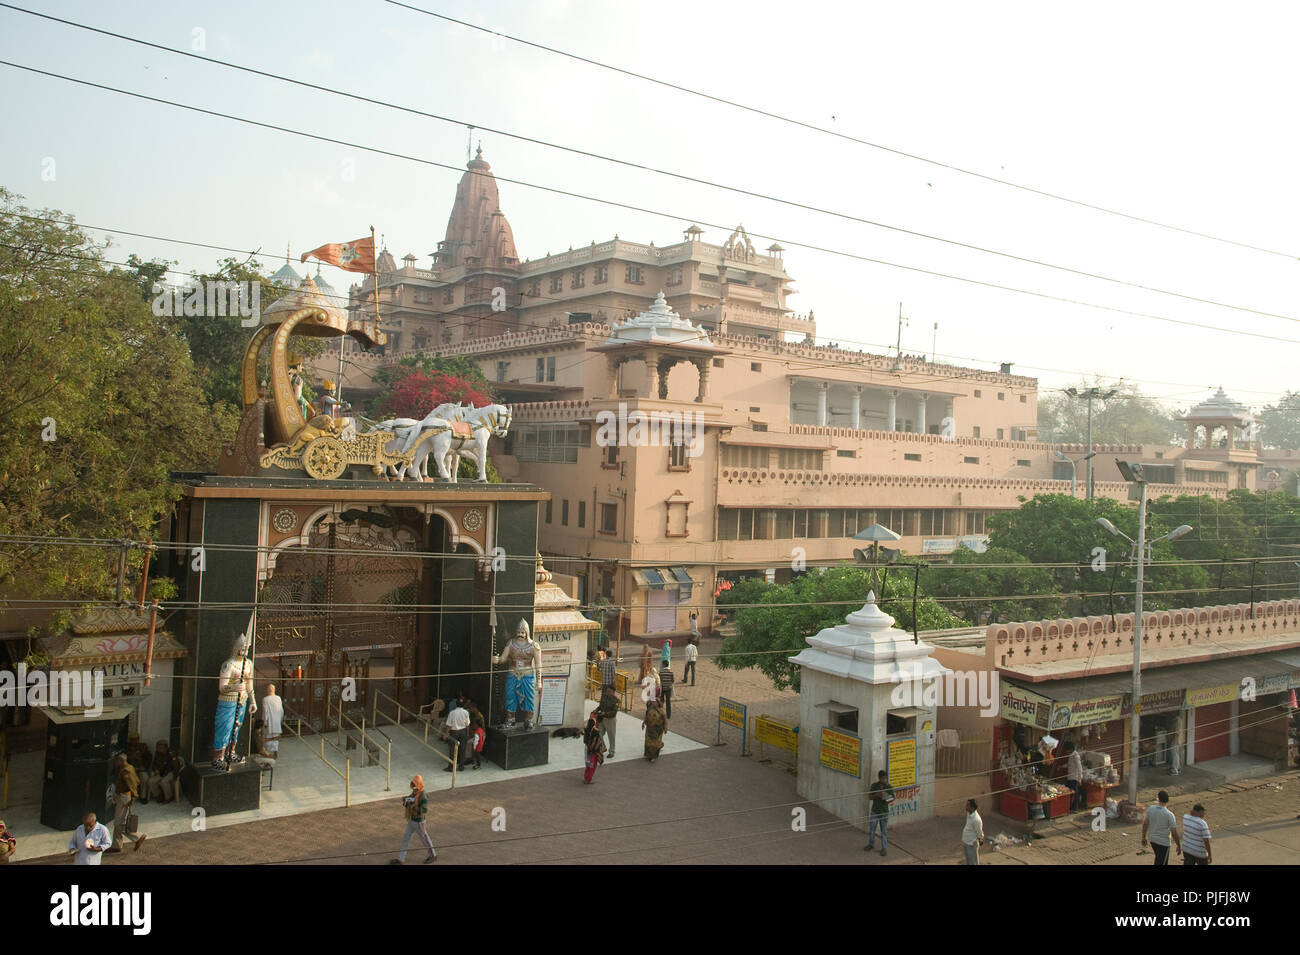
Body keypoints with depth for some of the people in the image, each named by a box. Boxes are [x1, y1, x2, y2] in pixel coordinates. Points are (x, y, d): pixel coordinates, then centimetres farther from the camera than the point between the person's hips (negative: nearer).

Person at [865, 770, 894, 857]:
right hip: (875, 811, 1)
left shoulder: (889, 787, -5)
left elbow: (893, 797, 2)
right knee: (871, 830, 10)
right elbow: (870, 797, -4)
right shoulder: (874, 785, -6)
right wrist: (877, 795, -23)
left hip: (884, 812, -1)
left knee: (883, 831, 5)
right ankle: (871, 844, 30)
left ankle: (883, 848, 17)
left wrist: (889, 800, -20)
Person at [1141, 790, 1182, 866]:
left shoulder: (1150, 809, -10)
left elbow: (1145, 823, -1)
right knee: (1160, 863, 6)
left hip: (1152, 839, 5)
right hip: (1163, 842, -5)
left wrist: (1144, 837, 12)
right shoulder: (1169, 815, -23)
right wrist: (1179, 846, -4)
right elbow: (1174, 833, -18)